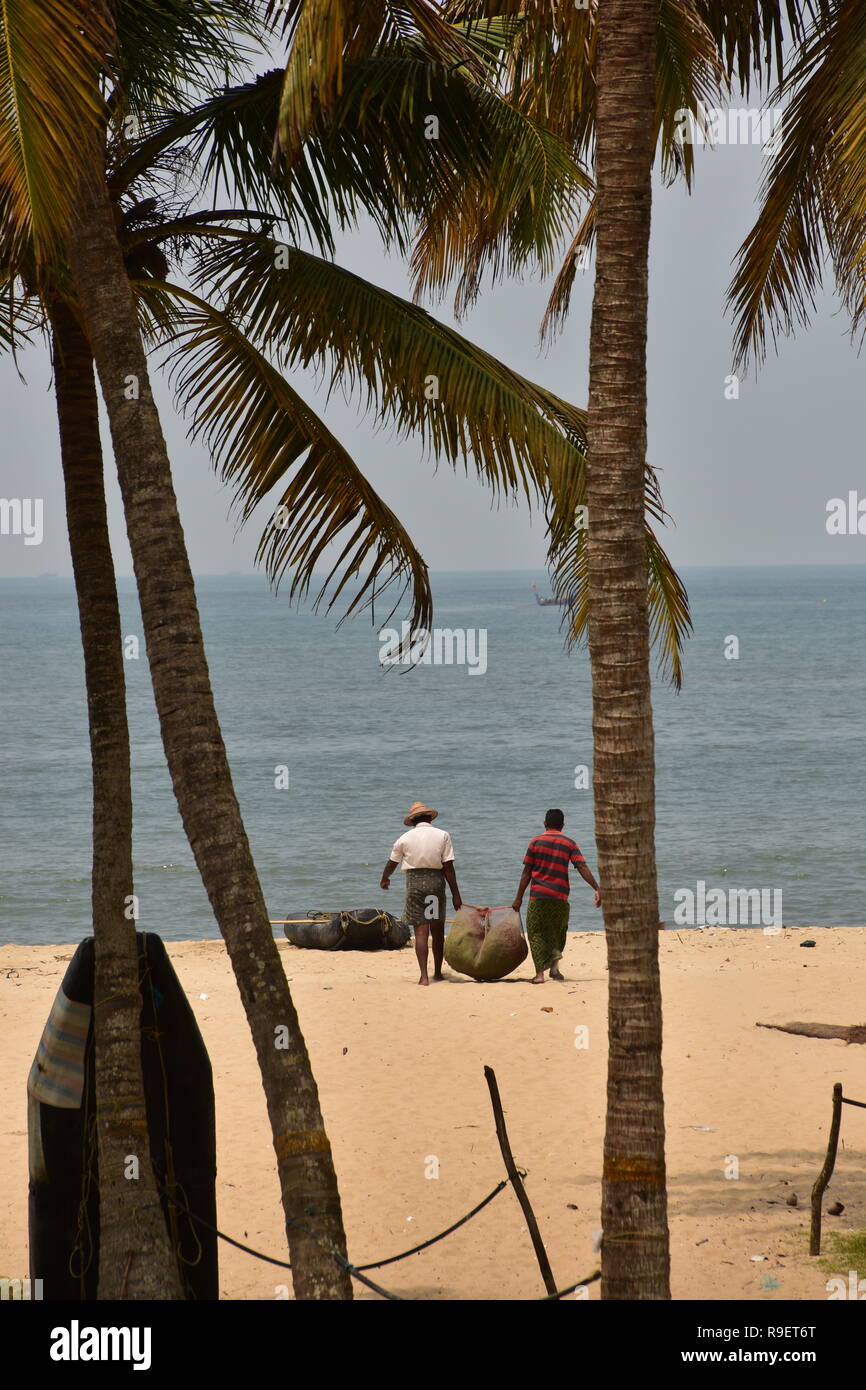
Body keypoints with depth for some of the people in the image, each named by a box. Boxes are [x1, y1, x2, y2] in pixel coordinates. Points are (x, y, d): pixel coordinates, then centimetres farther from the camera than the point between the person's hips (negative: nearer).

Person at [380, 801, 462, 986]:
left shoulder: (405, 838, 3)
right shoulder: (442, 835, 1)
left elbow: (392, 863, 16)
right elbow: (448, 867, -3)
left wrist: (384, 880, 37)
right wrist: (456, 895, 0)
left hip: (414, 882, -1)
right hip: (436, 881, 1)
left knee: (421, 931, -3)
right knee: (438, 930, 16)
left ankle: (424, 976, -13)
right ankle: (438, 972, 26)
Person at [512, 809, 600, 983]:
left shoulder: (536, 842, 2)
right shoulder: (569, 844, 4)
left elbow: (526, 873, 2)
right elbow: (582, 868, -7)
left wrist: (519, 898, 5)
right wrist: (597, 889, -9)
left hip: (538, 895, -2)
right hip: (560, 897, 2)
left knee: (536, 933, 4)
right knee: (558, 932, 20)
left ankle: (539, 973, -7)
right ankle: (554, 966, 6)